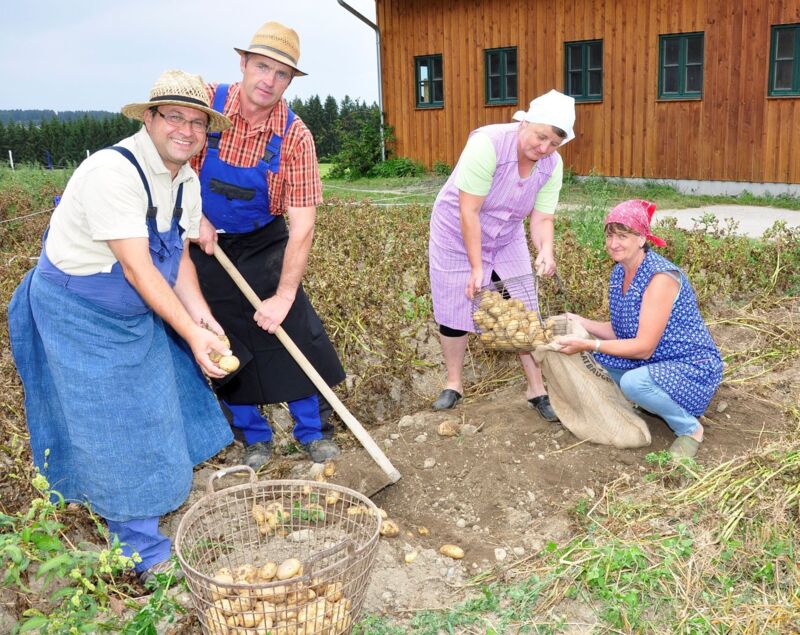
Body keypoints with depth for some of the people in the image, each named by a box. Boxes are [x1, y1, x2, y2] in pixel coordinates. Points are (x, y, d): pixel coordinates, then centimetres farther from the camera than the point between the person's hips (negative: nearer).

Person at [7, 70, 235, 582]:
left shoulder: (186, 180, -1)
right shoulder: (114, 172, -29)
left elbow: (179, 256, 0)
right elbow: (138, 269, -31)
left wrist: (203, 318, -15)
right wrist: (191, 333, -30)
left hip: (137, 310, 8)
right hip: (76, 314, -8)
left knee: (154, 409, 18)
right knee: (114, 429, -1)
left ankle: (162, 495, 43)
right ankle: (145, 552, 13)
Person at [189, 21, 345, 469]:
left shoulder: (295, 136, -16)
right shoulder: (207, 102, -14)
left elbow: (302, 224, -19)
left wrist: (285, 295, -24)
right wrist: (195, 217, -13)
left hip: (263, 246, 0)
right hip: (204, 246, 1)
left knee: (295, 332, -5)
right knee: (226, 346, 6)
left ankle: (315, 431, 15)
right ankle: (255, 438, 24)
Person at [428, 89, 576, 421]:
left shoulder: (553, 165, -15)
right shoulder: (487, 144, -31)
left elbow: (542, 218, -12)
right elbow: (469, 211, -30)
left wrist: (545, 251, -34)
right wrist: (476, 267, -28)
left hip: (507, 239, 4)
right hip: (457, 235, -4)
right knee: (454, 310, 2)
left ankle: (537, 390, 9)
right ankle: (453, 385, 21)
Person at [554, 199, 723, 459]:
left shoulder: (661, 277, -24)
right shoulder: (618, 273, 2)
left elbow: (643, 348, -26)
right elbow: (619, 333, 5)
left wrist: (587, 344, -29)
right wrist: (580, 322, -9)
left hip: (692, 369, -8)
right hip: (652, 363, 8)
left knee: (633, 381, -34)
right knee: (592, 358, -2)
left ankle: (690, 429, -6)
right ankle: (652, 402, 14)